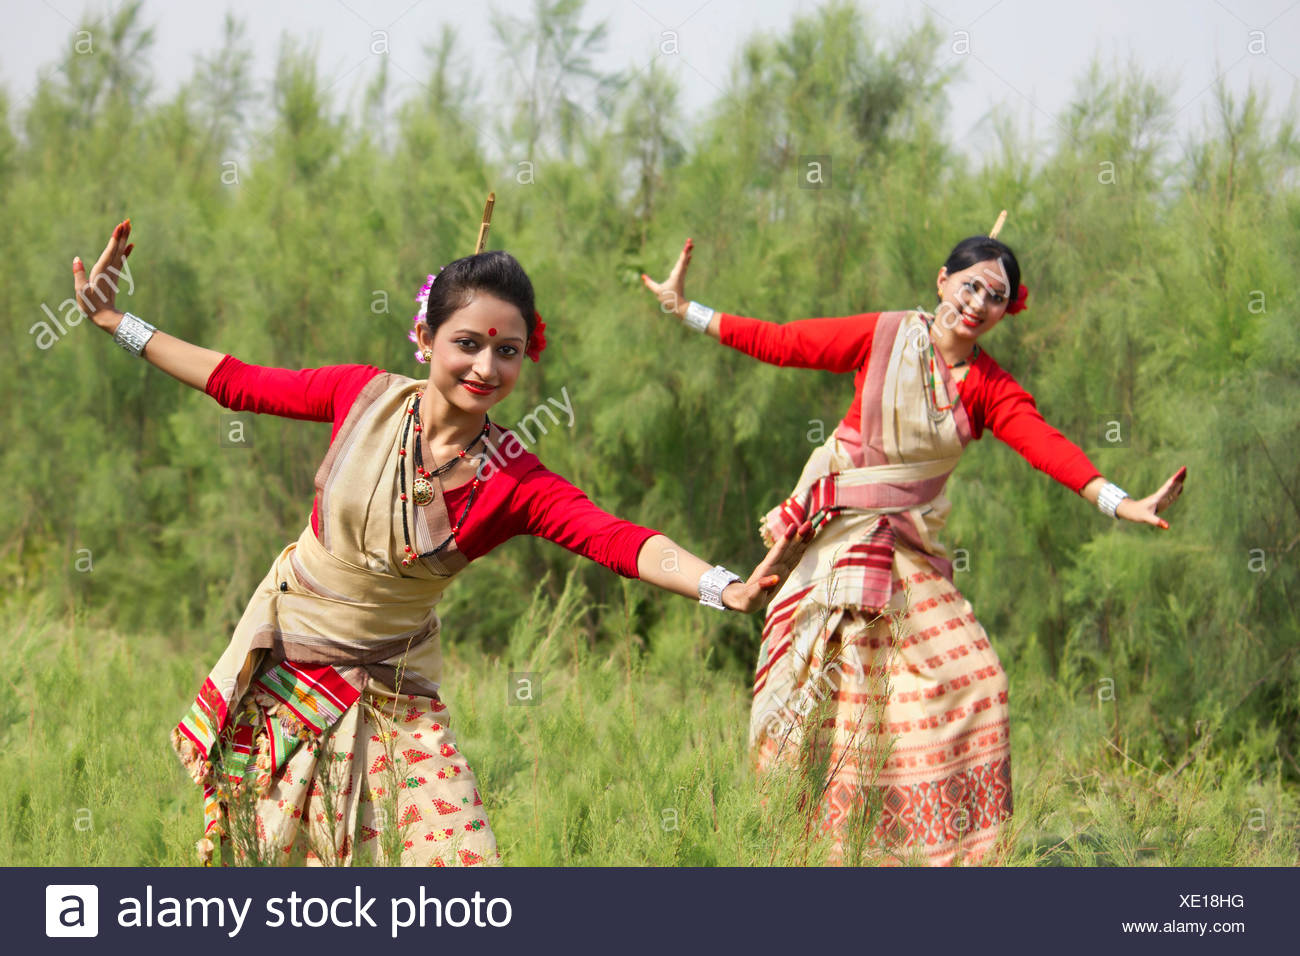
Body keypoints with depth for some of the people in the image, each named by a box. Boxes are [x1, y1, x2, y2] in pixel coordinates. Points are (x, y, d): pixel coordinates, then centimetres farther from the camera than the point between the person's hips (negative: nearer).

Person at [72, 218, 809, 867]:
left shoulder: (518, 484, -17)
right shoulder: (367, 396, -12)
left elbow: (620, 540, -32)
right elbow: (239, 382, 2)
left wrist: (731, 589, -50)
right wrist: (116, 322, 6)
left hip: (393, 696, -1)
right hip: (284, 666, 1)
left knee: (458, 852, -12)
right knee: (268, 853, 8)